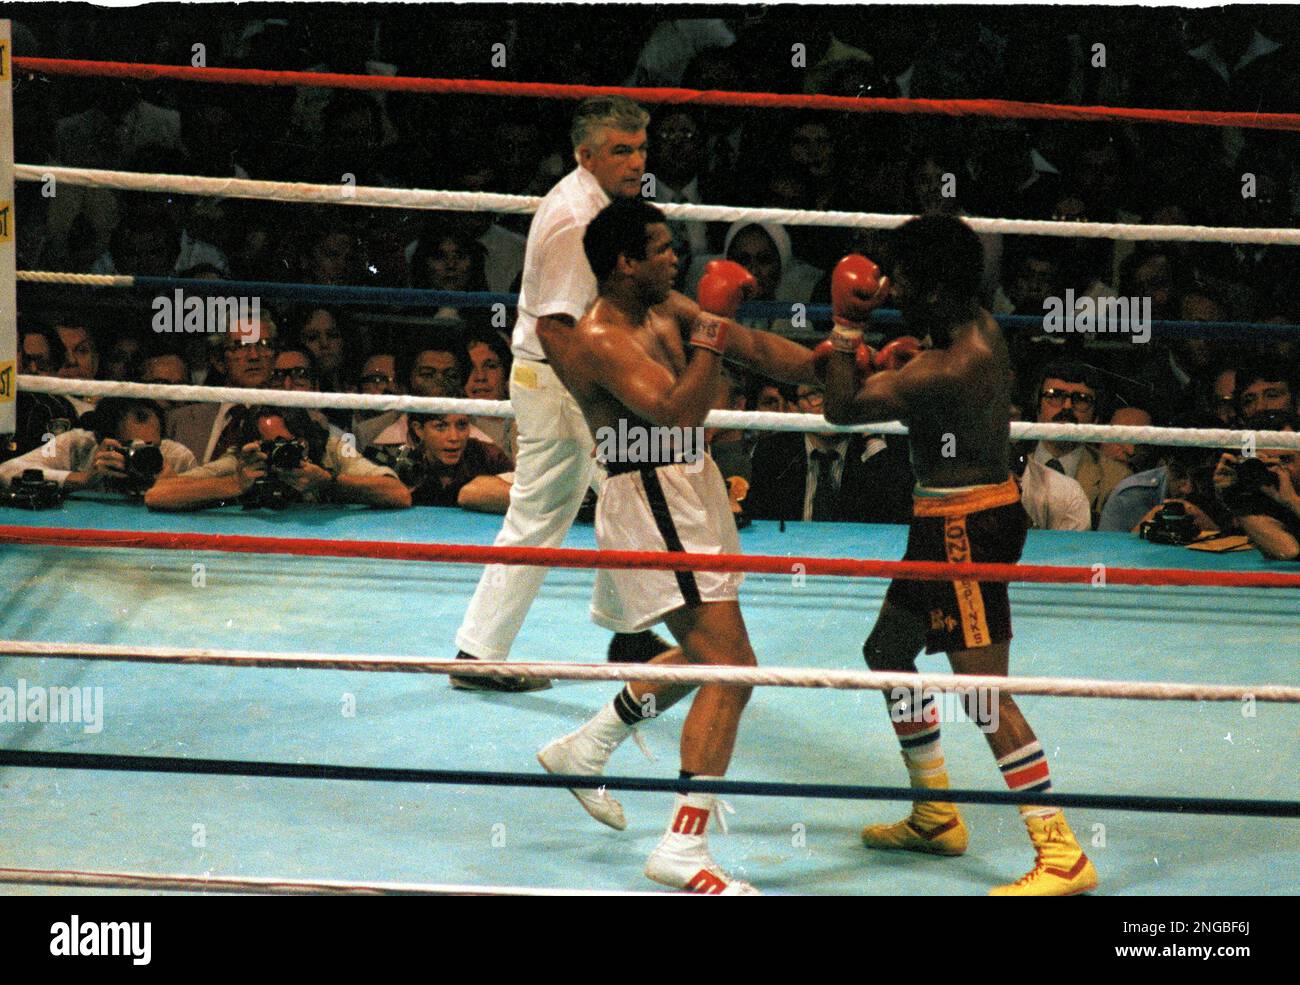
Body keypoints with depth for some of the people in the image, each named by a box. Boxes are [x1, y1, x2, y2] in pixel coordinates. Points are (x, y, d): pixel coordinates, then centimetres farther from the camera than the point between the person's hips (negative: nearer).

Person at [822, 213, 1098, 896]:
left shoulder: (945, 369, -25)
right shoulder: (979, 327, 5)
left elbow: (841, 410, -18)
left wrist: (847, 324, -10)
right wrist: (903, 359, 7)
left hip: (965, 529, -11)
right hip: (950, 524, 11)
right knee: (887, 649, 21)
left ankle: (1063, 856, -12)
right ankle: (936, 818, 32)